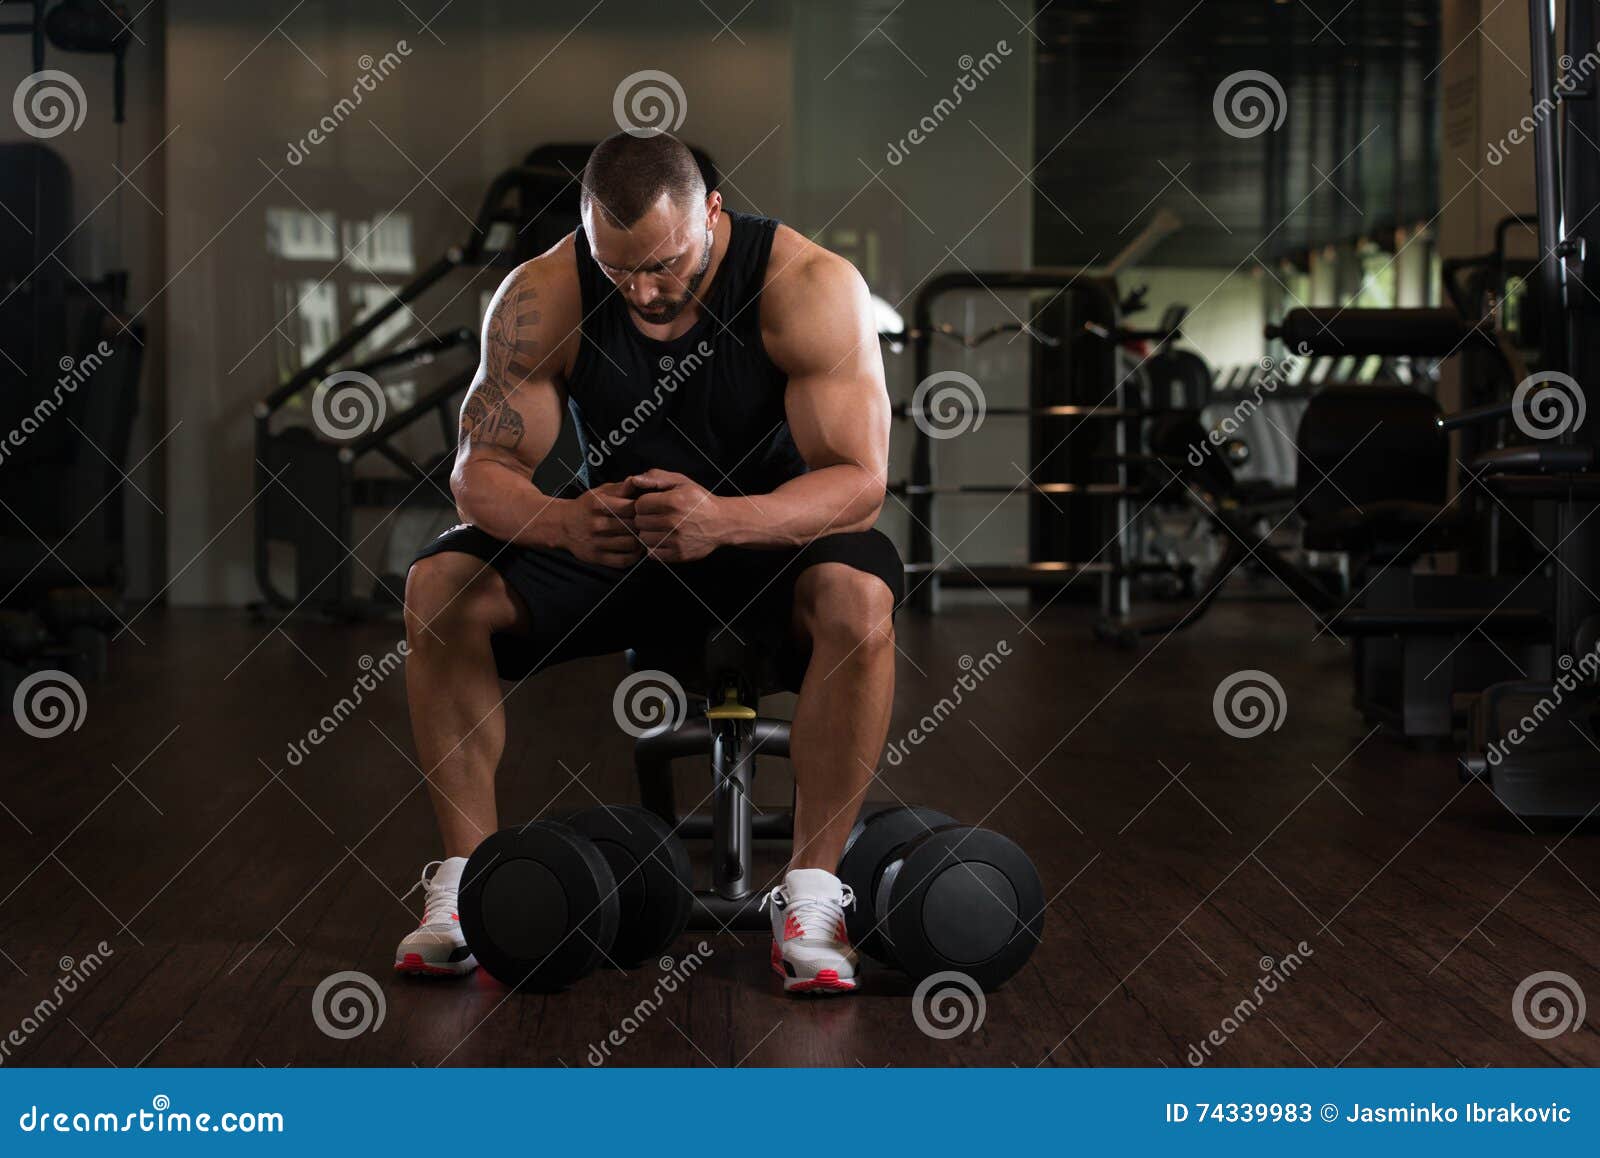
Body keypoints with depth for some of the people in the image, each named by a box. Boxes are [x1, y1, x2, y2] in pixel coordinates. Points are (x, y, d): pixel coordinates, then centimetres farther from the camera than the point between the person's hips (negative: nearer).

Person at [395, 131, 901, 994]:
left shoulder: (811, 289, -24)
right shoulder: (542, 298, -17)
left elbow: (859, 478, -28)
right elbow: (480, 468, -17)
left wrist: (724, 519, -49)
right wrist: (564, 521, -42)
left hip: (770, 528, -2)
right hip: (612, 533, 3)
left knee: (857, 598, -36)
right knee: (438, 588, -22)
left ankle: (811, 892, -25)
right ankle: (466, 876, -11)